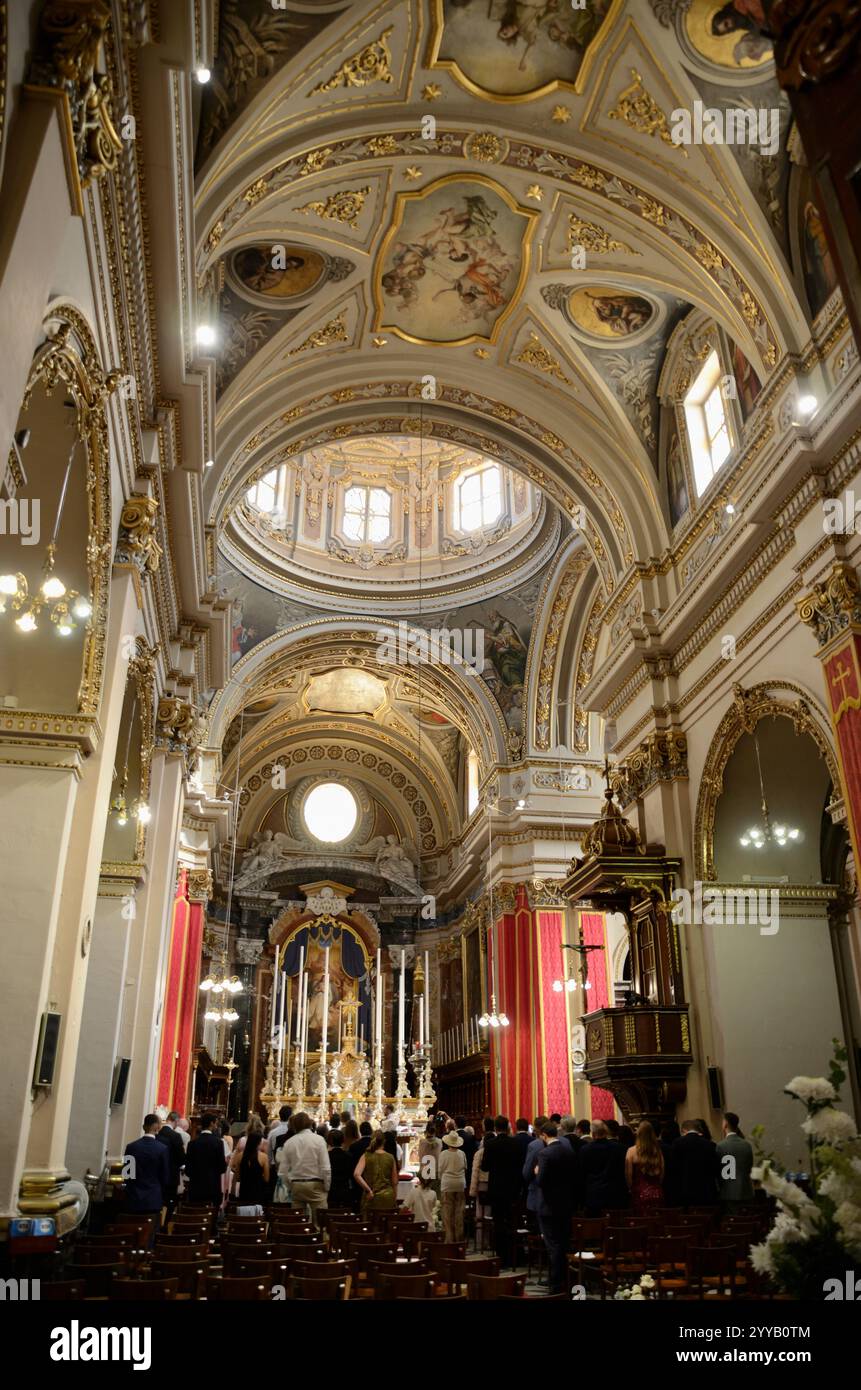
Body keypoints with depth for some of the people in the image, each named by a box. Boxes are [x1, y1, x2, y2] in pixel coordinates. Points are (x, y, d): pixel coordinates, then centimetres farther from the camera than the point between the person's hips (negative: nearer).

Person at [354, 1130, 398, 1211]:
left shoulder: (366, 1156, -2)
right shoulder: (390, 1158, 2)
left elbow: (356, 1175, -17)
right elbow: (394, 1182, 7)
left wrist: (369, 1190, -12)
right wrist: (394, 1199, 18)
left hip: (371, 1199, -1)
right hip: (388, 1198, 1)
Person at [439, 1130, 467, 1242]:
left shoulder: (444, 1153, -9)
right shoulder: (461, 1153, -2)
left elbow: (440, 1170, 0)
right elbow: (465, 1168, 11)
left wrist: (441, 1179, 18)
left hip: (447, 1184, -3)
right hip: (460, 1184, 3)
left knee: (447, 1211, 3)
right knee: (459, 1210, 11)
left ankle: (449, 1237, 3)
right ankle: (459, 1236, 16)